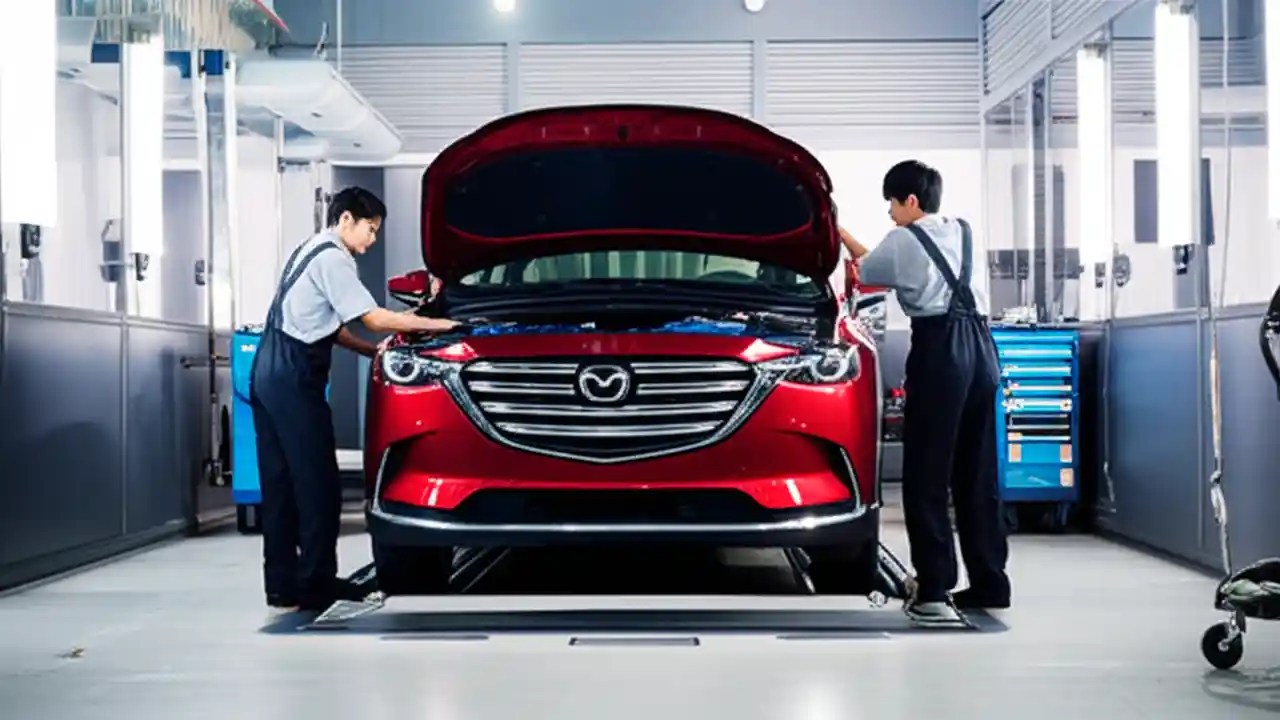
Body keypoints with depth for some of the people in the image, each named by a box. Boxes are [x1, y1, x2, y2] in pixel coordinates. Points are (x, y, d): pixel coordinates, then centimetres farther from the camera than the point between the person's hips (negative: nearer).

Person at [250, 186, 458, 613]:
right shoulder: (331, 258, -9)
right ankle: (315, 585, -2)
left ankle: (282, 586, 11)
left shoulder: (310, 251, 22)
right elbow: (374, 319, -13)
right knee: (317, 483, -5)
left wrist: (372, 351, 15)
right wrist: (435, 325, -6)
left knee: (280, 483, 9)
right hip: (293, 378, -10)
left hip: (269, 374, 10)